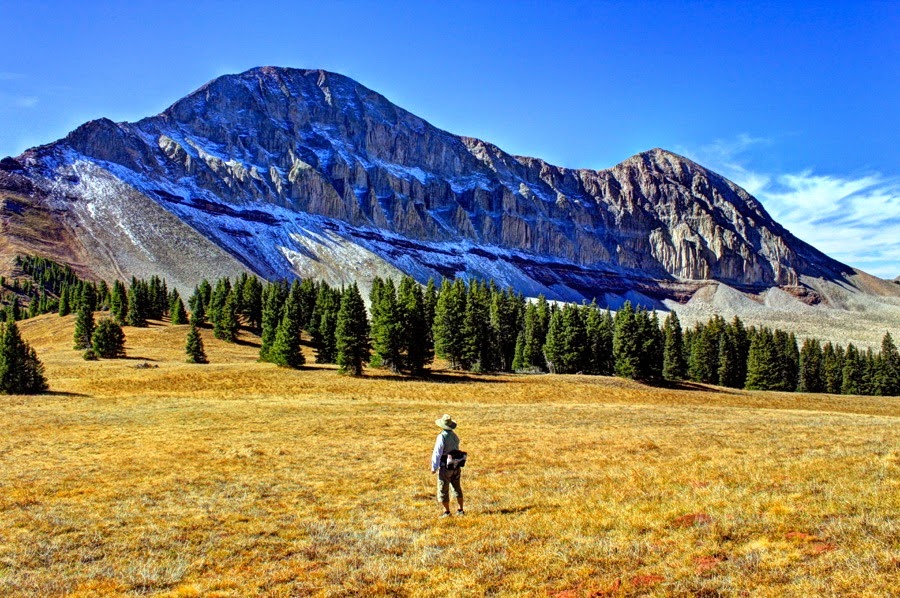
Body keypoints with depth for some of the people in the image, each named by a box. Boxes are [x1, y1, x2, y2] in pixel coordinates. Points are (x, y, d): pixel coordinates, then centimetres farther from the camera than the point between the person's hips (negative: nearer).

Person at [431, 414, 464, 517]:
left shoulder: (442, 437, -20)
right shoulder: (455, 436, 3)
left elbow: (437, 453, -18)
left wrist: (434, 467, -10)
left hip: (445, 467, -7)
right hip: (456, 466, 7)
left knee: (443, 490, 7)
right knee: (457, 488, 18)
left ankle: (447, 511, 14)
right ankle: (460, 510, 25)